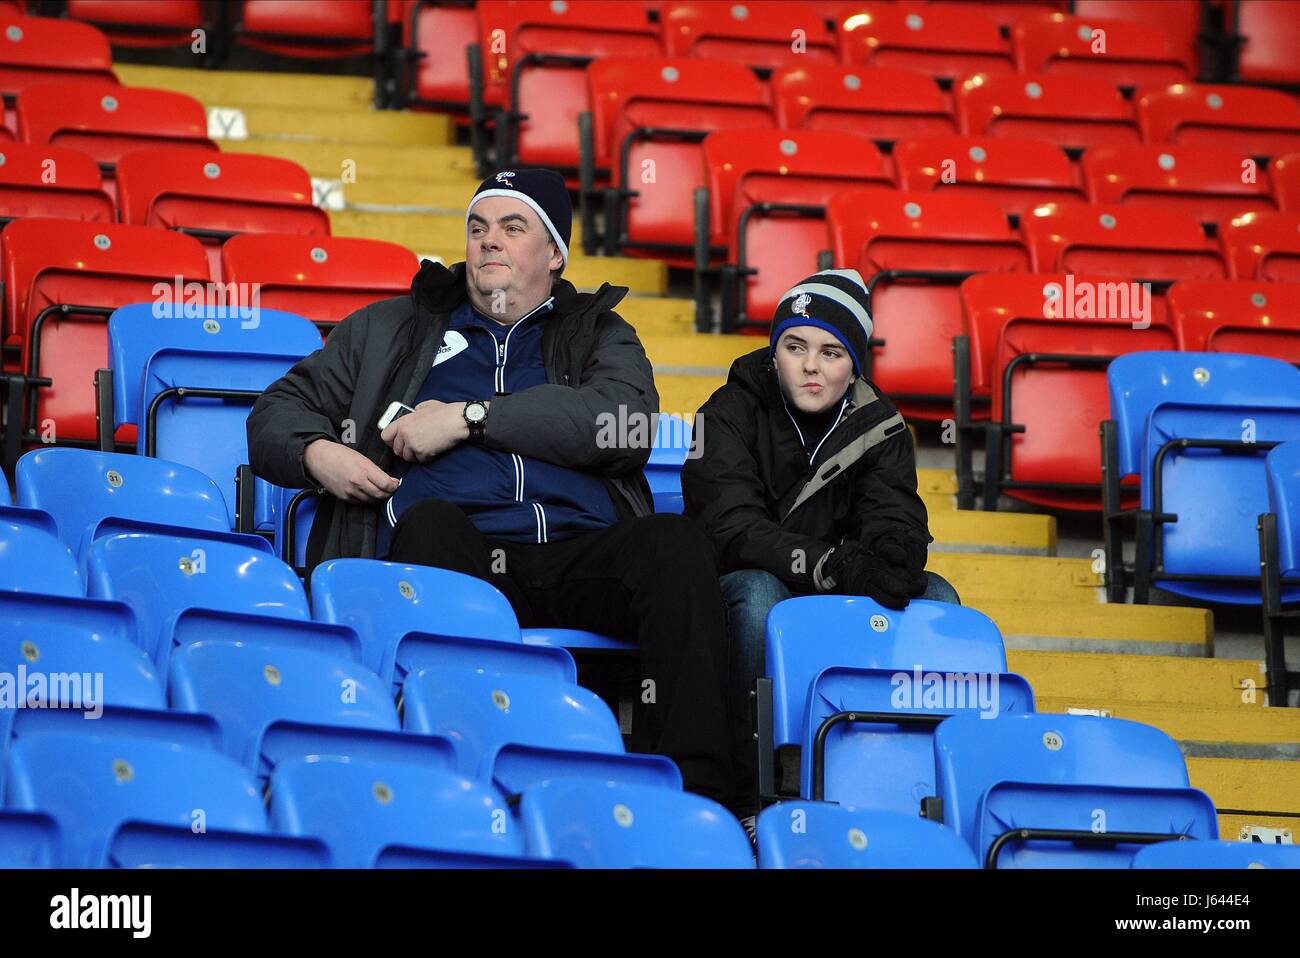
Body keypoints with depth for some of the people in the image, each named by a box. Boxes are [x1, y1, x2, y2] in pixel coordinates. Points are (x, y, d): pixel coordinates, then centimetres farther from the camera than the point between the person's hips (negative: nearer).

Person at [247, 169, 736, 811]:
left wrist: (469, 417, -2)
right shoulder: (391, 329, 30)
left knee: (676, 543, -31)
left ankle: (698, 791, -38)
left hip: (579, 555, 1)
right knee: (430, 521, -36)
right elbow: (279, 409, 31)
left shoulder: (599, 335, 25)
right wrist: (317, 453, 5)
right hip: (457, 556, 0)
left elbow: (630, 425, 2)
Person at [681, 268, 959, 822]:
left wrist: (890, 571, -39)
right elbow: (731, 529, -23)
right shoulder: (732, 414, -8)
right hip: (741, 592, -4)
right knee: (757, 590, -36)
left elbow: (899, 529, -13)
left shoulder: (878, 429, 2)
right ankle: (747, 799, -34)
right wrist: (834, 566, -37)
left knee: (935, 596, -19)